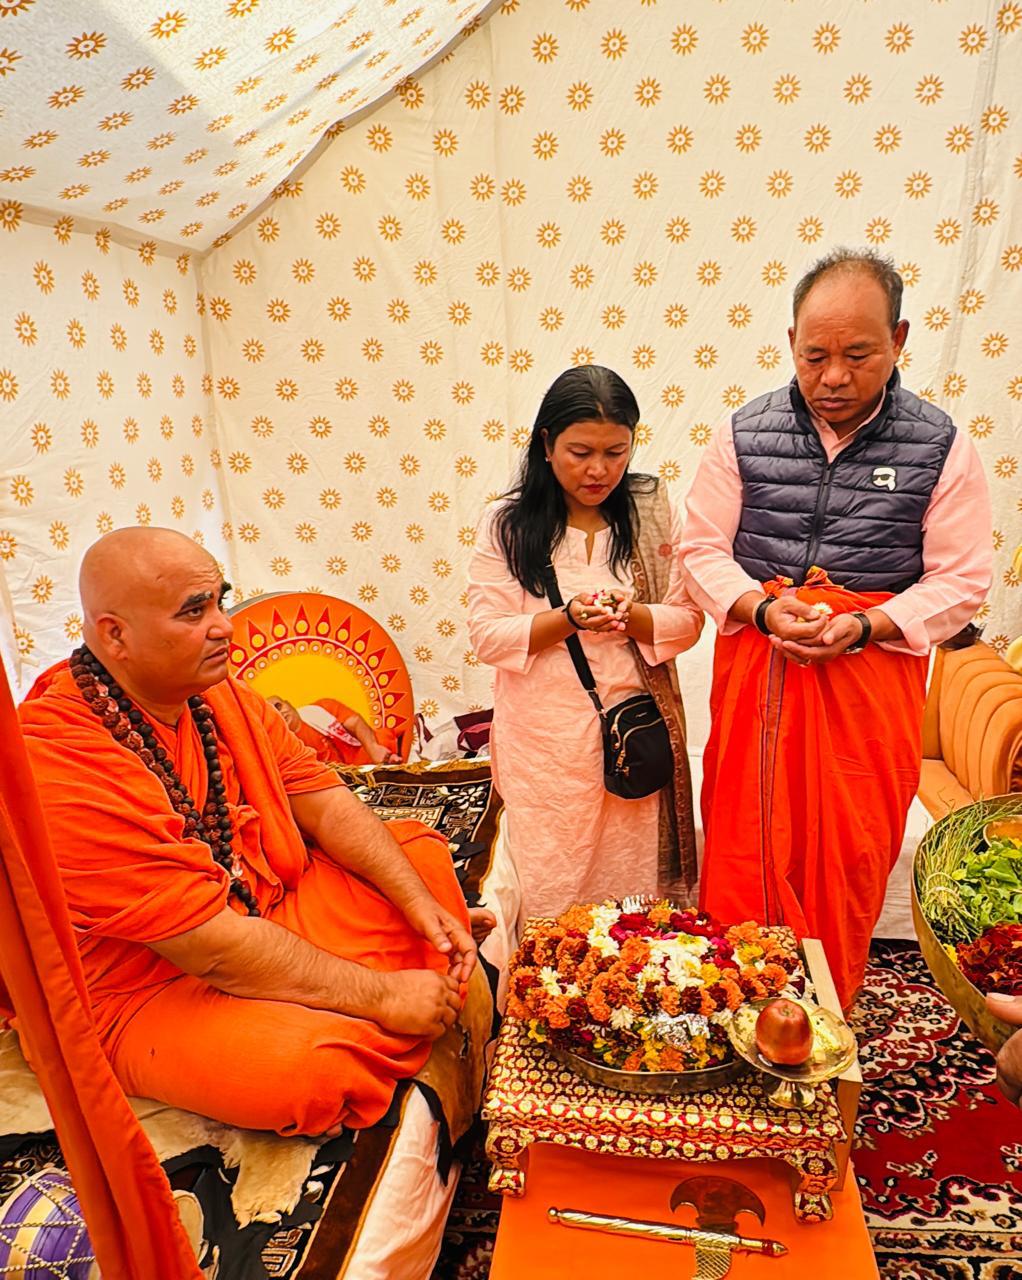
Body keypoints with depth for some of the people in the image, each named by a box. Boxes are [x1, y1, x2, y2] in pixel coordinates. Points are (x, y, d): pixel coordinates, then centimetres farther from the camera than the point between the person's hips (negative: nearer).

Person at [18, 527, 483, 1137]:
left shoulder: (216, 692, -4)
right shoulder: (59, 767, -30)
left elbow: (326, 804, 0)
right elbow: (215, 949, -30)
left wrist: (420, 903, -11)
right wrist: (381, 994, -24)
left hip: (274, 909, 8)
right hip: (154, 991, -8)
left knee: (424, 852, 7)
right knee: (300, 1064, -33)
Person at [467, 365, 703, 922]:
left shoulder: (653, 512, 4)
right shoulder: (506, 525, -1)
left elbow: (687, 621, 3)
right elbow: (487, 636, -4)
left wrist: (630, 616, -17)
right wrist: (568, 619, -19)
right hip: (544, 735, -1)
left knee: (635, 880, 10)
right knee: (548, 888, 6)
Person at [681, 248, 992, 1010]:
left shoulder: (941, 447, -2)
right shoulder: (746, 434, 1)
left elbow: (962, 581, -2)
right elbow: (702, 548, 3)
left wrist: (864, 626, -16)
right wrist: (762, 609, -15)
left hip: (870, 677, 0)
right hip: (755, 669, 1)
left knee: (848, 856, 9)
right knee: (743, 842, 8)